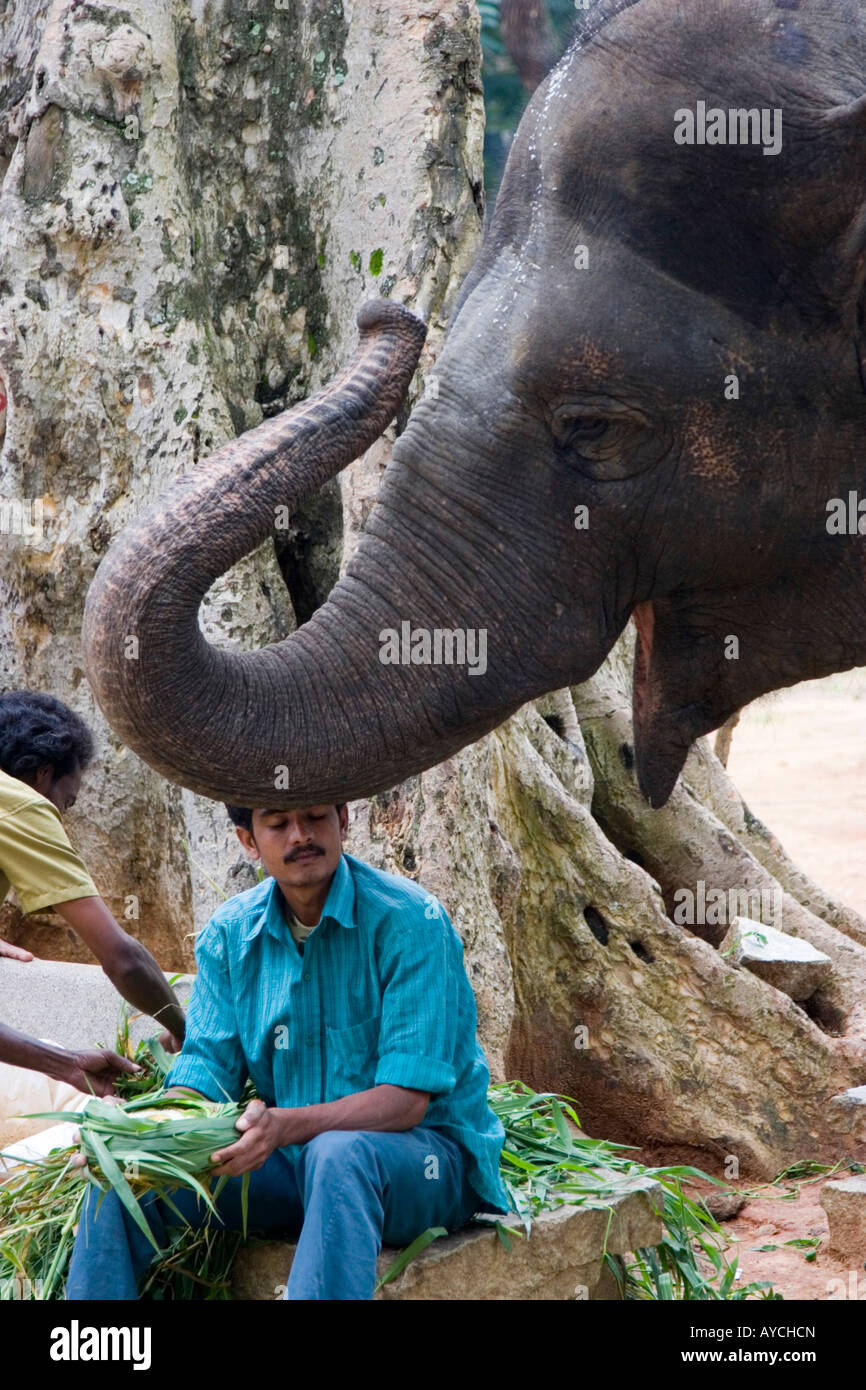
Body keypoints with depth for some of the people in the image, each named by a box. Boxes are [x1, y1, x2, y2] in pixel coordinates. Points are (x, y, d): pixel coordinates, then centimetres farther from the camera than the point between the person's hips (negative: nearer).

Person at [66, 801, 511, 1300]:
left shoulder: (410, 921, -16)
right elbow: (209, 1061, 0)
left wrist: (283, 1126, -38)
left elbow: (406, 1100, -22)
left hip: (426, 1149, -5)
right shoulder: (229, 933, 2)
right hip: (293, 1156, 5)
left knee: (338, 1154, -39)